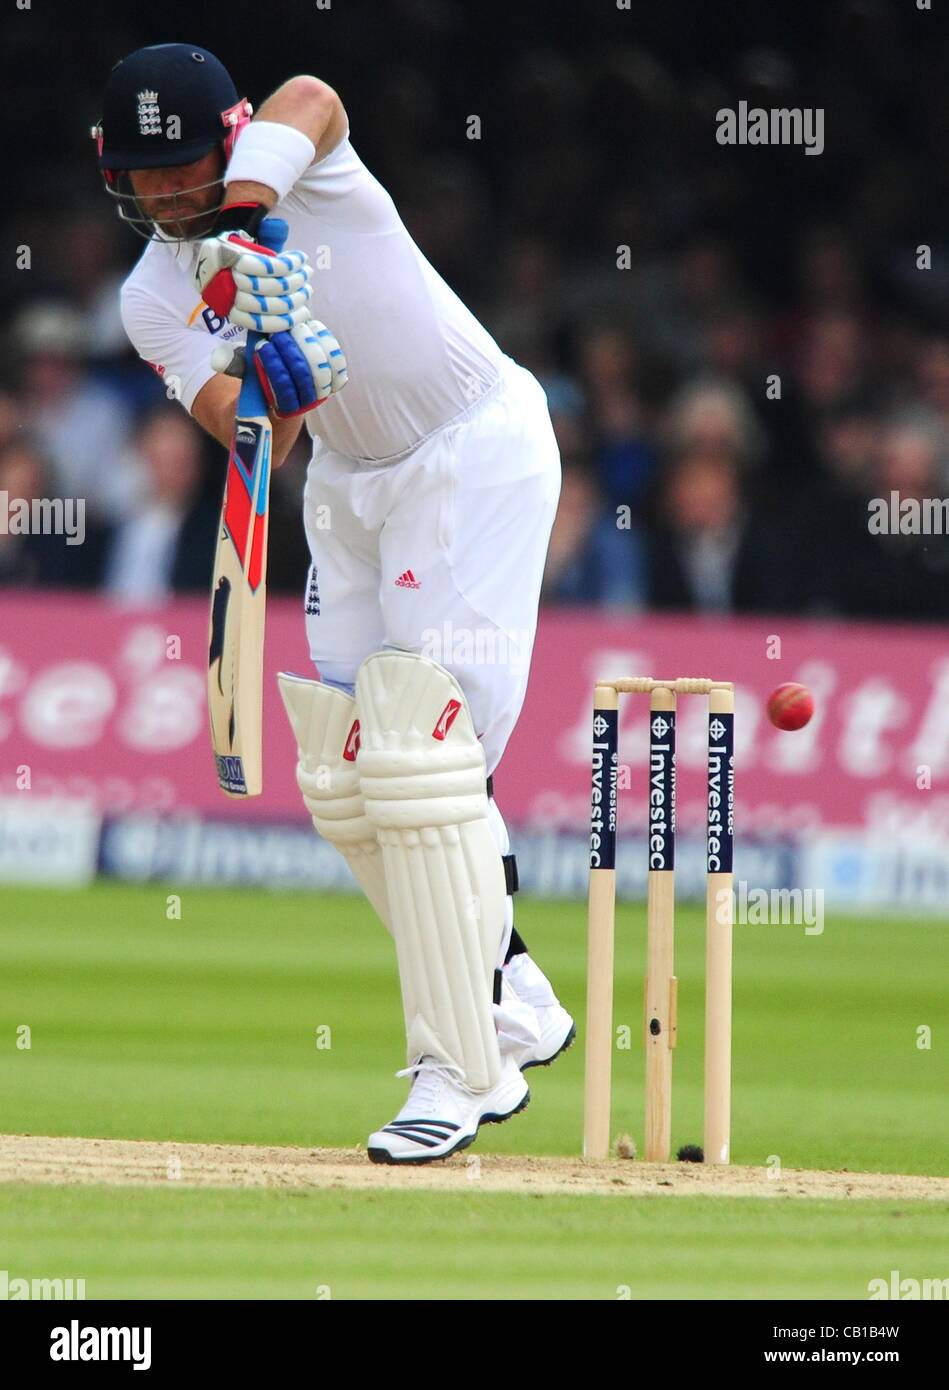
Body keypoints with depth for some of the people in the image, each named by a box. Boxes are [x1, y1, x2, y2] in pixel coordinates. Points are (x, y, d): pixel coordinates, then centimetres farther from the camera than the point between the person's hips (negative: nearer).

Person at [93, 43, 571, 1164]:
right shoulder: (154, 298, -1)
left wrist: (253, 188, -56)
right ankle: (509, 996, 25)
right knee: (344, 774, 6)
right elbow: (237, 427, -17)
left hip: (480, 451, -7)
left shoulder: (305, 173, -13)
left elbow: (308, 101, -38)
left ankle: (464, 1068, -14)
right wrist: (261, 396, -40)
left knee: (422, 751, -17)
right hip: (352, 484, 7)